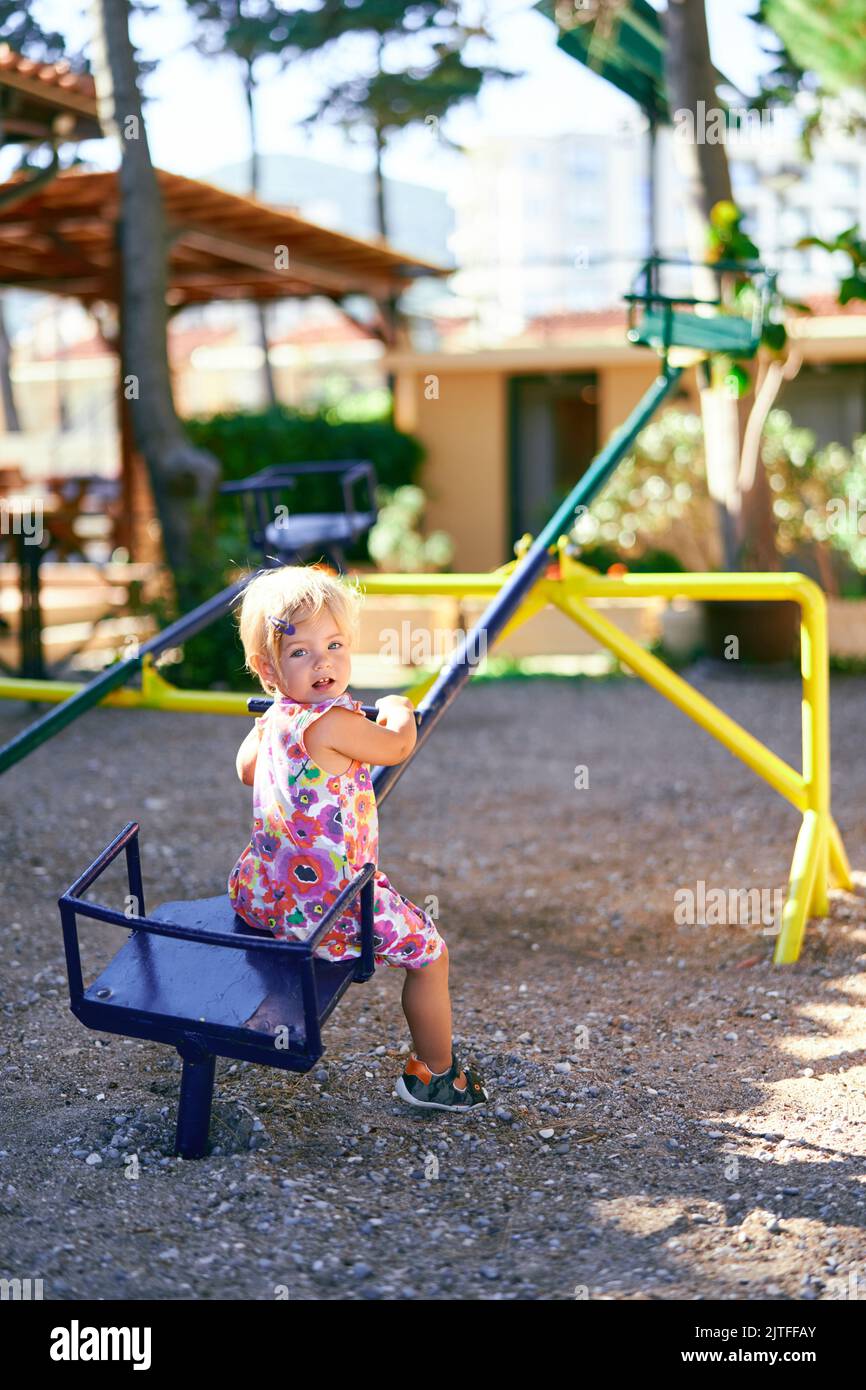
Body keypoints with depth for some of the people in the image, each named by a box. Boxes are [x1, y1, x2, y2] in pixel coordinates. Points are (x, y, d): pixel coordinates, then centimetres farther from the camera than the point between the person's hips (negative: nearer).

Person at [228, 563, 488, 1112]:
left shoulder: (273, 722, 2)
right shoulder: (330, 723, -26)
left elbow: (246, 768, 23)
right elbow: (397, 746, -8)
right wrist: (398, 711, 15)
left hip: (264, 892, 9)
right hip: (322, 900, -9)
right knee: (428, 951, 6)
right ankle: (433, 1073, 21)